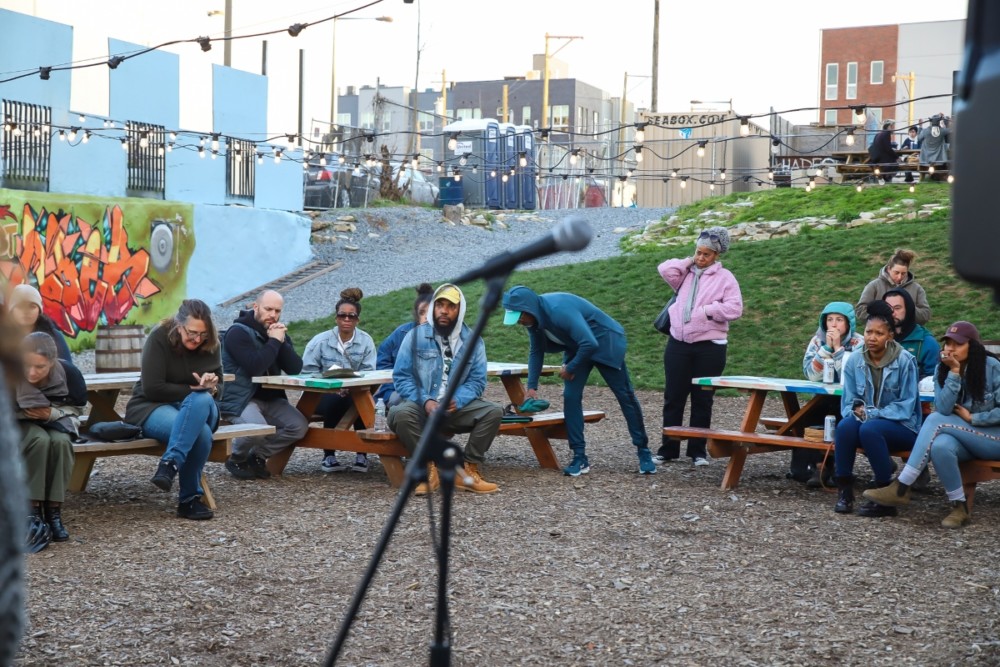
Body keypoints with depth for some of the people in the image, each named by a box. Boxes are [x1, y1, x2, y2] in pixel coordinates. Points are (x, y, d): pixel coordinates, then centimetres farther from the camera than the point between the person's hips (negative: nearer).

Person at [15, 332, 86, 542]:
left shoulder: (68, 373, -21)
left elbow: (77, 408, -5)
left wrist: (52, 413, -22)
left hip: (55, 421, 2)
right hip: (20, 423, -2)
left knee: (60, 441, -33)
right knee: (40, 440, -35)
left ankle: (54, 511, -22)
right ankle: (32, 509, -25)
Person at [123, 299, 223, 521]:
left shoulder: (210, 344, 1)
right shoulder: (159, 338, -13)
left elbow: (218, 391, 8)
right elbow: (152, 388, -19)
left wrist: (210, 388, -17)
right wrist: (193, 389, -15)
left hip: (200, 406, 4)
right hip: (153, 407, -4)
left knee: (202, 400, -36)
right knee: (200, 432, -37)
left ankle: (170, 464, -40)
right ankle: (191, 498, -30)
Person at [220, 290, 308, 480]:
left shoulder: (279, 333, 13)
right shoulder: (238, 332, -11)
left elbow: (295, 368, 1)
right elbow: (255, 366, -26)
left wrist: (282, 341, -11)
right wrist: (274, 341, -16)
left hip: (271, 398, 7)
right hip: (239, 399, -7)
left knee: (300, 425, -15)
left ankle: (257, 456, 3)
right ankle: (236, 460, -1)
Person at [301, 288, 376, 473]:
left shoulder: (366, 341, 1)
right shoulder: (320, 341, 0)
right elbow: (308, 373, -5)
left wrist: (351, 388, -27)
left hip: (354, 394, 1)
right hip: (323, 395, -1)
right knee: (335, 401, -35)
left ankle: (361, 454, -18)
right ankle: (329, 455, -19)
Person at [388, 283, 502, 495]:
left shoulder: (473, 340, 4)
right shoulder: (416, 336, -1)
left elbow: (477, 380, 1)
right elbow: (401, 376, -4)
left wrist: (457, 400, -20)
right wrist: (425, 401, -21)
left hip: (457, 408, 2)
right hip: (421, 406, -2)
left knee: (494, 411, -22)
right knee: (400, 413, -35)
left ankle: (468, 470, -14)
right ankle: (429, 468, -19)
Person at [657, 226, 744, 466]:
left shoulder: (724, 277, 1)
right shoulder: (686, 273, 13)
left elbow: (734, 308, -9)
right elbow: (665, 269, -4)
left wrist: (708, 310, -16)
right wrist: (689, 262, 1)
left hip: (709, 347, -3)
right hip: (678, 344, 3)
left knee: (702, 400, 4)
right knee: (673, 398, 5)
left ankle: (698, 451, 11)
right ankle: (668, 449, 12)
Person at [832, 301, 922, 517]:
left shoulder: (904, 361, -10)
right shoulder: (854, 361, 2)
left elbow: (906, 405, -12)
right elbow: (848, 402, 7)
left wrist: (871, 414, -20)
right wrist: (857, 411, -16)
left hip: (902, 426, -3)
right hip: (866, 421, 4)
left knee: (869, 429, -35)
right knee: (846, 425, -30)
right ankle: (844, 491, -23)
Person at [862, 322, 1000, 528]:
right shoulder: (943, 369, 2)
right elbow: (943, 408, -13)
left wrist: (971, 417, -15)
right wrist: (954, 372, -18)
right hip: (962, 440, 4)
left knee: (935, 419, -28)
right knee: (940, 446, -36)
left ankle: (901, 488, -30)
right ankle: (959, 507, -23)